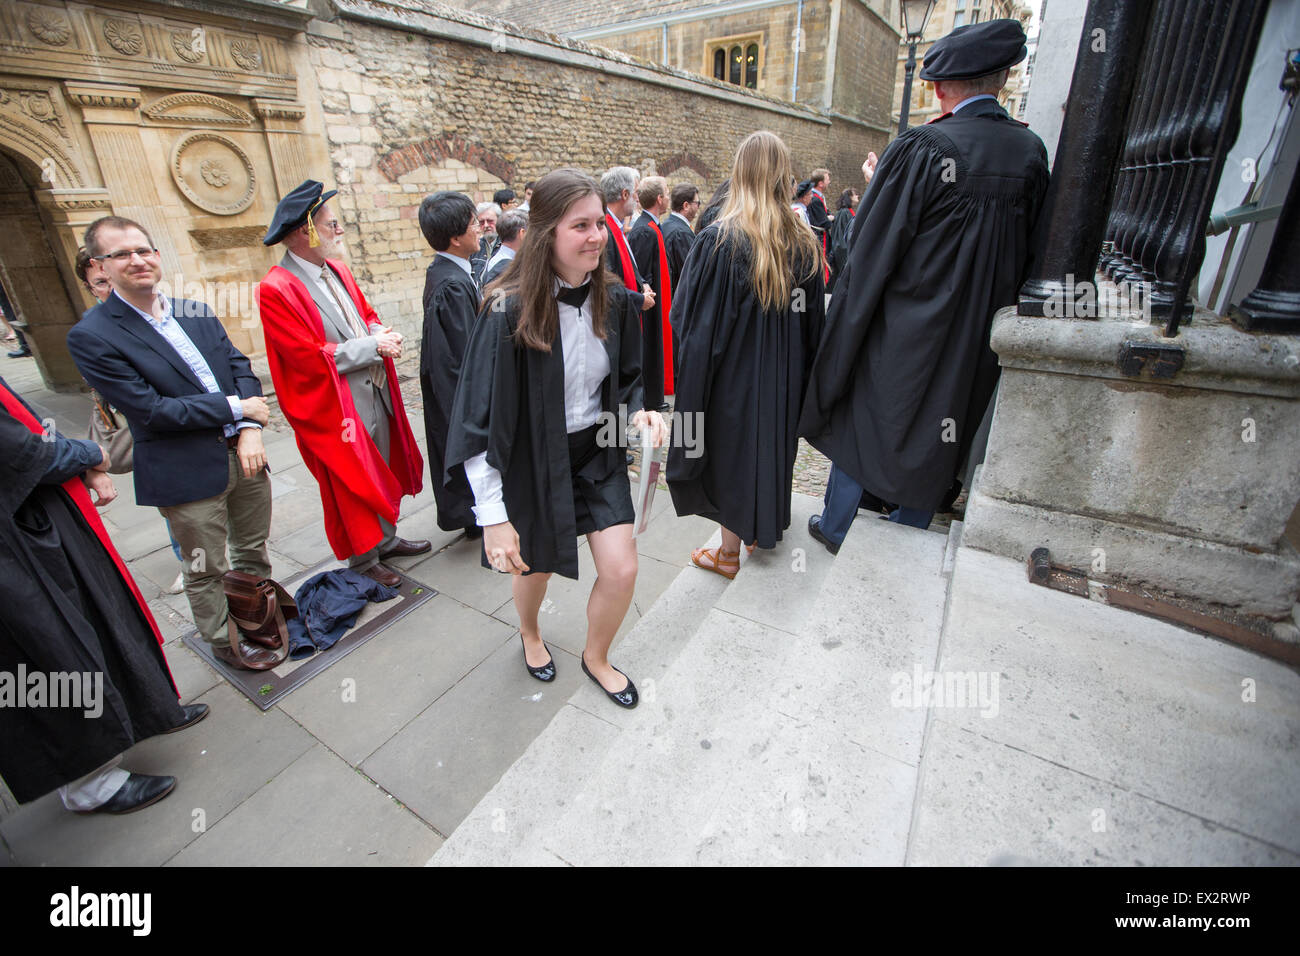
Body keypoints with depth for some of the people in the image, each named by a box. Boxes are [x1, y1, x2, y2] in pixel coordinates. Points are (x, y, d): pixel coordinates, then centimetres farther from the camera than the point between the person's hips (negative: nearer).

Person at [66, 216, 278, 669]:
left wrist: (251, 430, -12)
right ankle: (223, 642, 33)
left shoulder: (195, 312, 6)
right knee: (206, 571, 12)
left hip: (243, 455, 5)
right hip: (188, 475, -5)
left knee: (253, 549, 21)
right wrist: (237, 407, -16)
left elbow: (240, 366, 3)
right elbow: (151, 410, -17)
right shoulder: (91, 336, -11)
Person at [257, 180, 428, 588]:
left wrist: (380, 332, -7)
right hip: (334, 405, -8)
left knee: (383, 470, 18)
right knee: (351, 483, 6)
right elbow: (309, 356, -20)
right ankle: (363, 559, 23)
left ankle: (386, 538, 36)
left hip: (374, 392, 8)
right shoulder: (276, 289, -16)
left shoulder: (336, 269, 9)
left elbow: (366, 314, 17)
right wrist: (372, 346, -19)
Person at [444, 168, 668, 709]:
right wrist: (493, 516, -23)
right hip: (533, 461, -3)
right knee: (536, 566, 17)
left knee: (621, 571, 1)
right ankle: (529, 633, 55)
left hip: (597, 454, 4)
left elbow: (629, 377, 9)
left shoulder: (614, 301, -6)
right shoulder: (509, 313, -21)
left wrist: (639, 411, -14)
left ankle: (596, 657, 34)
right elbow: (480, 420, -21)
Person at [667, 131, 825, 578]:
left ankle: (729, 553, 26)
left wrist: (690, 400, -9)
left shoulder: (719, 241, -18)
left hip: (735, 374, -5)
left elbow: (695, 324, -17)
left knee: (732, 449, 11)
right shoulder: (805, 244, -2)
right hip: (785, 377, 5)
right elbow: (813, 323, 5)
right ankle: (766, 527, 42)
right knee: (773, 444, 22)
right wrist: (796, 374, 15)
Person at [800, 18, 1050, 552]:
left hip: (902, 329, -4)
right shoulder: (1032, 154, 1)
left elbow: (873, 248, -15)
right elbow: (1026, 252, 10)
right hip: (976, 337, 5)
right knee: (937, 433, 18)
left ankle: (836, 527, 27)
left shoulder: (920, 148, -16)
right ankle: (908, 535, 32)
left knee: (863, 421, 13)